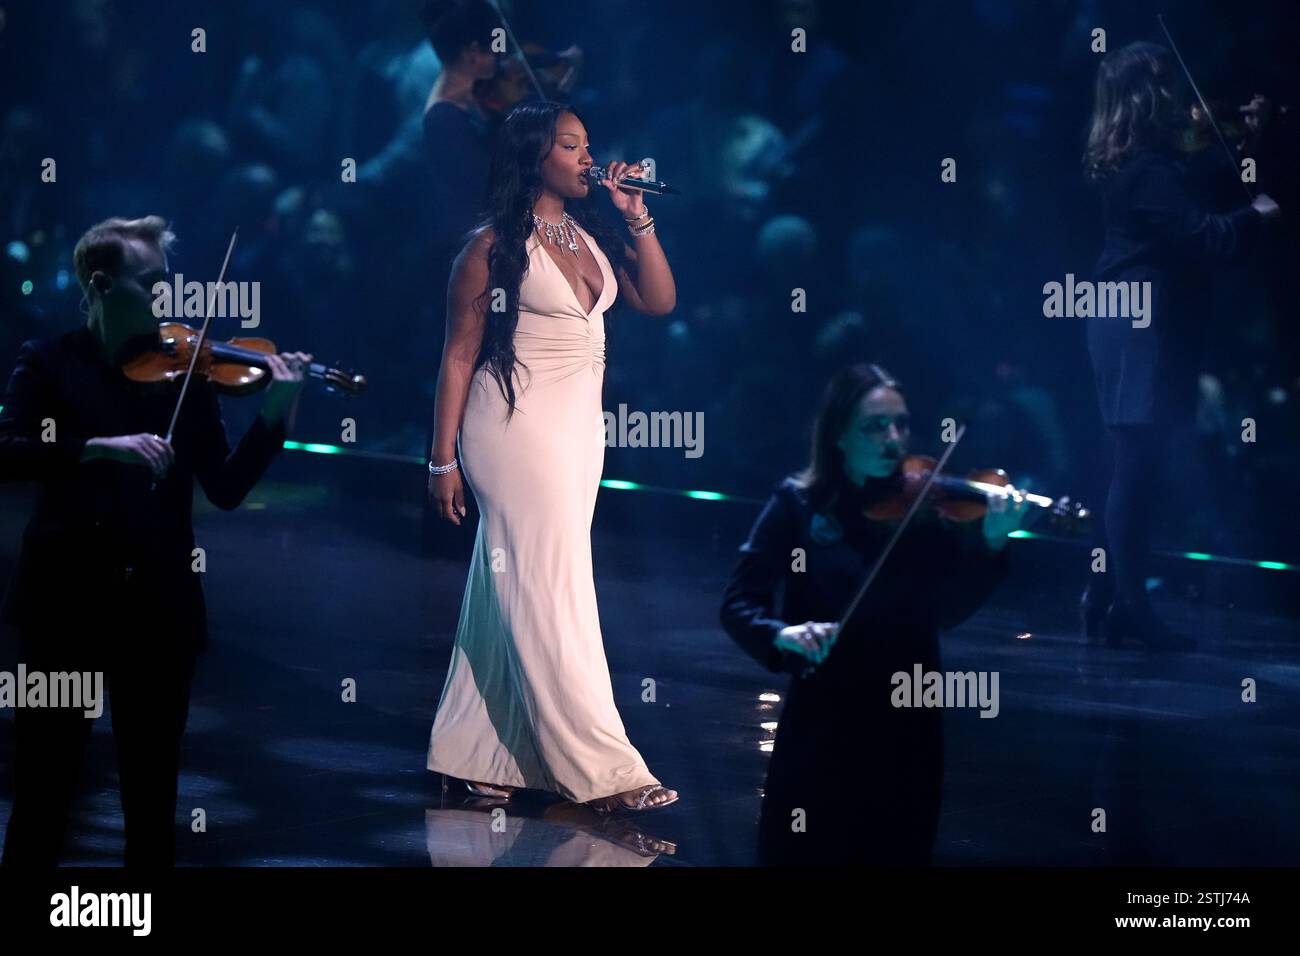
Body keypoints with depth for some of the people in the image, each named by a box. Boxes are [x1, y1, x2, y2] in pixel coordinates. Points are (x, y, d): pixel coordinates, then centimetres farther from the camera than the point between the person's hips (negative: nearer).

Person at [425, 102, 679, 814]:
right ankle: (604, 771, -12)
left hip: (580, 429, 7)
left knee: (510, 598, 10)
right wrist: (444, 460, -9)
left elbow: (659, 301, 10)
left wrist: (638, 220, 1)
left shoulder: (591, 237, 12)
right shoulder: (494, 246, -6)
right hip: (519, 427, -7)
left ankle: (481, 758, 15)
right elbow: (458, 354, -6)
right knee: (550, 593, -8)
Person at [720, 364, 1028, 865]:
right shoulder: (798, 504, -3)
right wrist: (782, 634, -26)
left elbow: (946, 609, -9)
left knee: (898, 854, 9)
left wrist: (990, 546, -24)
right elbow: (739, 603, -6)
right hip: (821, 720, -1)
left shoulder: (928, 507, 0)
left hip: (906, 722, 2)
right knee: (803, 854, 1)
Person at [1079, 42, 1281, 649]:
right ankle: (1131, 611, -4)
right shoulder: (1150, 170, -18)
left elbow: (1182, 223, 21)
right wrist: (1255, 216, -6)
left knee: (1133, 468, 14)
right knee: (1138, 469, -7)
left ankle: (1107, 601, 17)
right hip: (1145, 323, -10)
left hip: (1124, 319, 10)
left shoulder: (1119, 164, 11)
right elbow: (1202, 242, -22)